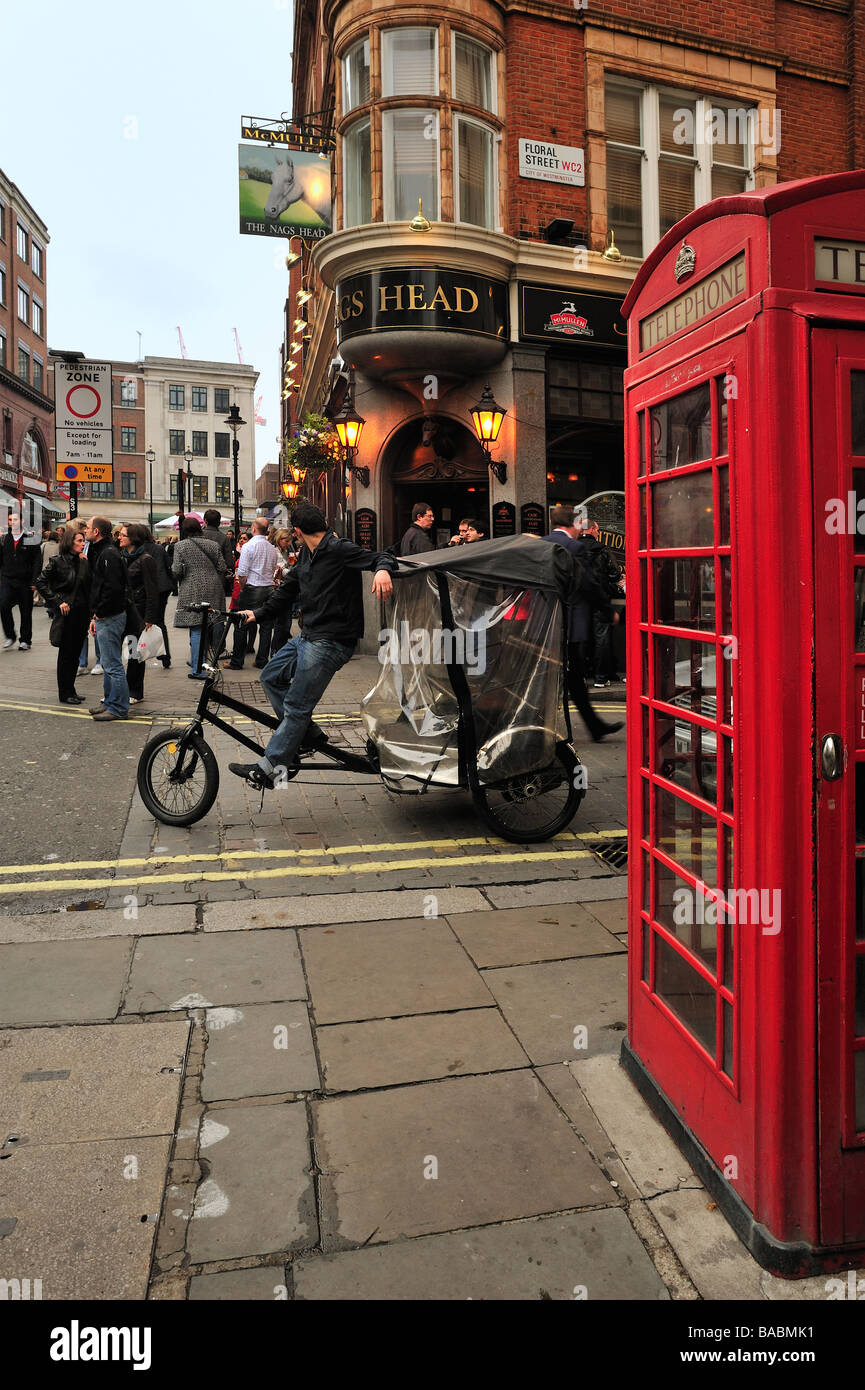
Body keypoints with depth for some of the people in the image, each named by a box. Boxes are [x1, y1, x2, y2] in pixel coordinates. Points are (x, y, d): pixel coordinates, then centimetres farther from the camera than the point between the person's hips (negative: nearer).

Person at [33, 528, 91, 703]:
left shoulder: (83, 562, 8)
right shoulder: (58, 561, -8)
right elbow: (40, 582, -9)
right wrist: (57, 602, -13)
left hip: (82, 612, 6)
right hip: (67, 612, -6)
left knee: (76, 652, 11)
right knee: (66, 653, 1)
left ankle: (70, 690, 21)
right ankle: (65, 694, 9)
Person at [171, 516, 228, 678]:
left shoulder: (181, 546, -3)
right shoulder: (213, 545, 8)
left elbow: (177, 572, -9)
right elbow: (222, 569, 6)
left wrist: (173, 568, 14)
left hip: (193, 592, -4)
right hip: (213, 590, 4)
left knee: (196, 630, -4)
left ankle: (198, 670, -5)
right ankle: (197, 661, 27)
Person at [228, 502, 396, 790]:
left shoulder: (339, 549, -13)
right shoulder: (306, 555, 14)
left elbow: (383, 557, -15)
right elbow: (288, 589, 23)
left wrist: (382, 569, -38)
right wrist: (258, 613, 20)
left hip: (330, 642, -10)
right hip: (308, 635, 10)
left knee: (296, 707, -6)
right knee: (271, 676, 18)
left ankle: (268, 768, 1)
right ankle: (309, 734, 20)